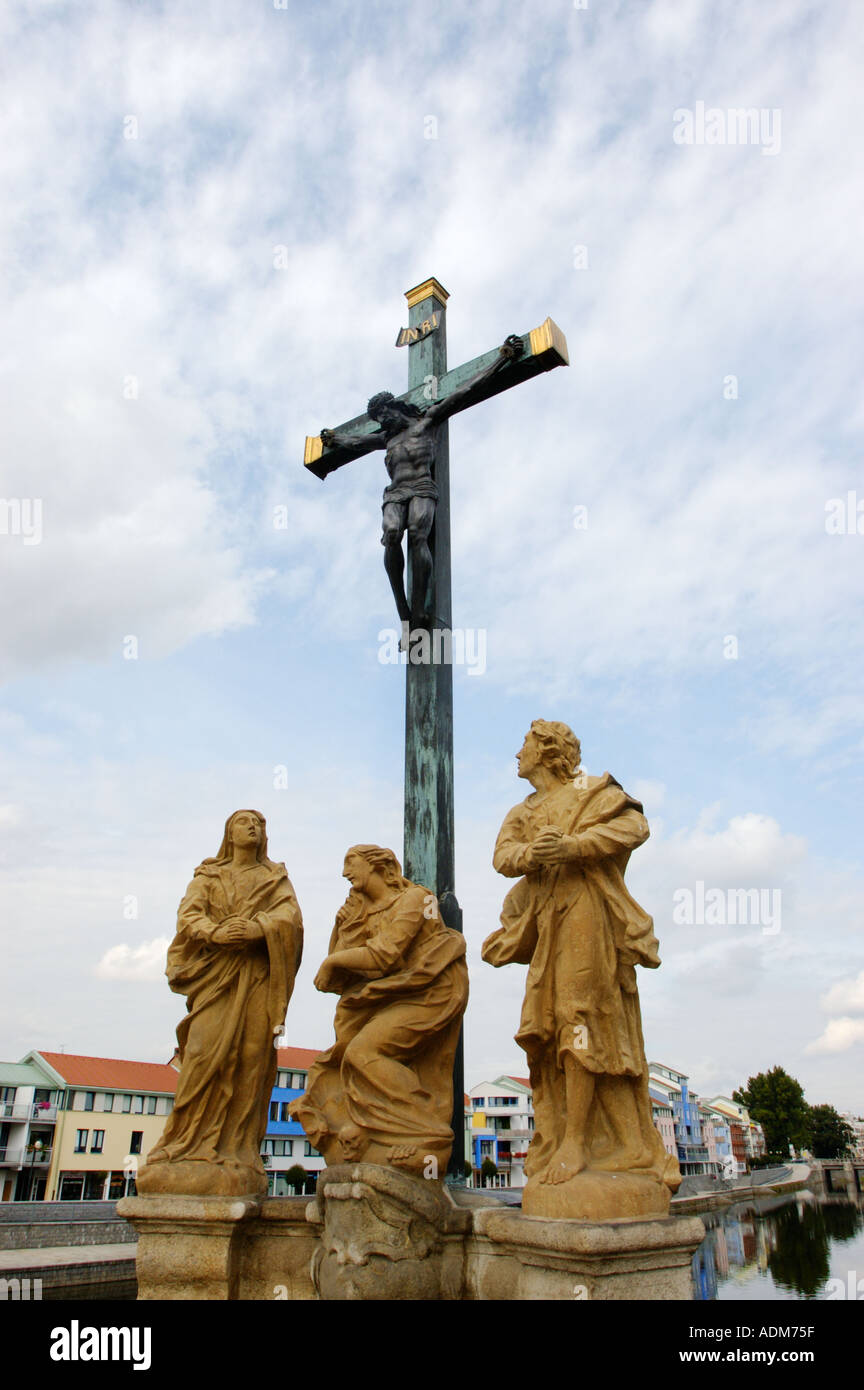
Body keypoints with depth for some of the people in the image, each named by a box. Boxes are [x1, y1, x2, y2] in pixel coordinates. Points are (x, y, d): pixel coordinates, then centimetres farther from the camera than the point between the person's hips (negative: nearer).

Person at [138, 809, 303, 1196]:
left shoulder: (276, 878, 18)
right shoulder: (207, 876, 19)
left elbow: (291, 915, 0)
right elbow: (188, 915, 2)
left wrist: (257, 928, -20)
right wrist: (216, 933, -20)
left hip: (259, 976, 0)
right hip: (215, 974, 0)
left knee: (250, 1056, -10)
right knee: (208, 1052, -15)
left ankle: (234, 1154, -8)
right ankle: (192, 1148, -10)